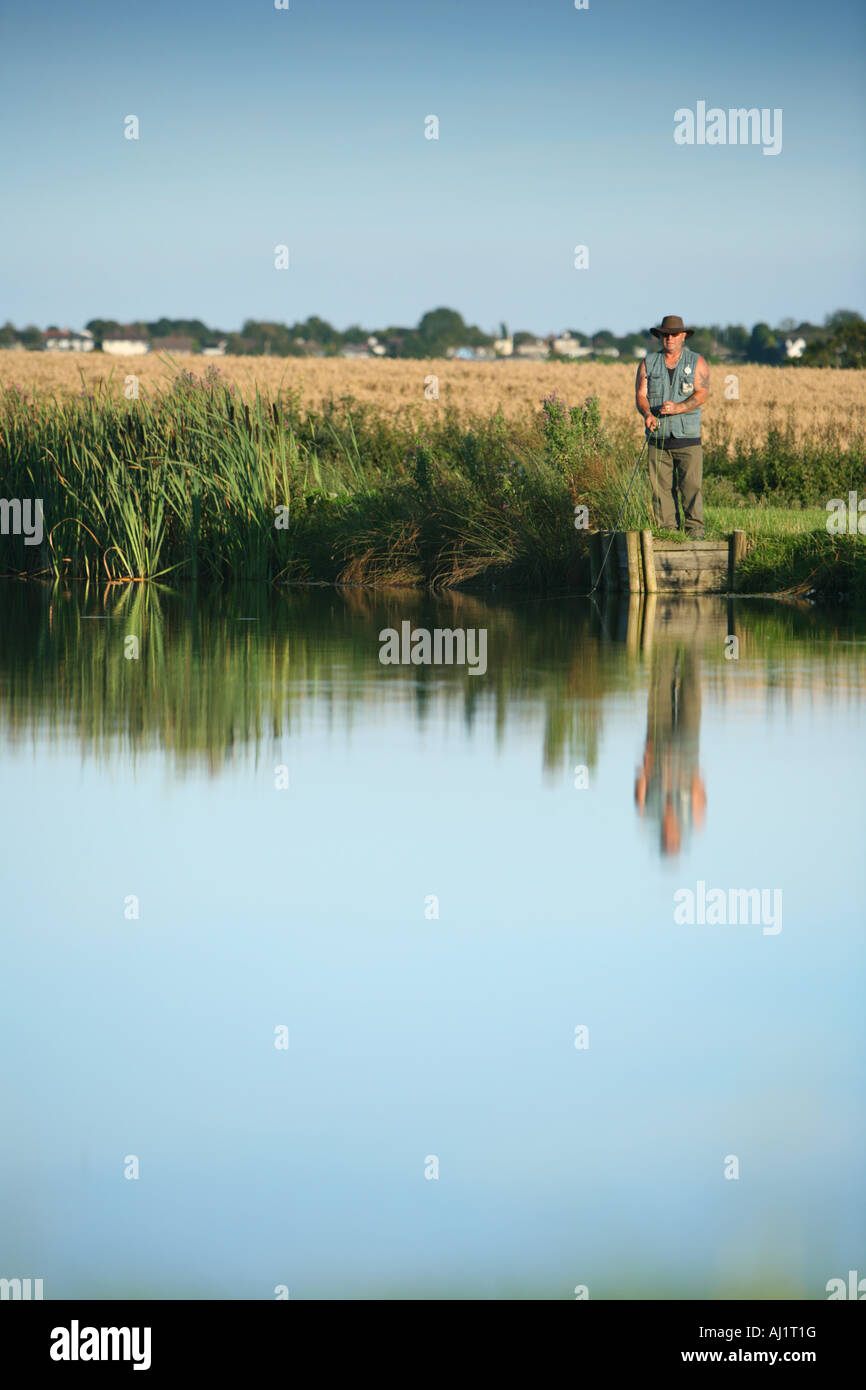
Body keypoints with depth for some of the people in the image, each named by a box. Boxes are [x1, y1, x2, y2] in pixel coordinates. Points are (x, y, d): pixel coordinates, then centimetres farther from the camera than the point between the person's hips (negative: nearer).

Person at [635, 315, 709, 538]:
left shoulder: (696, 362, 7)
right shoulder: (649, 363, 13)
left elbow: (702, 393, -4)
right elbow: (640, 394, 4)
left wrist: (677, 408, -20)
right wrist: (647, 414, -17)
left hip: (687, 437, -2)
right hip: (658, 437, 2)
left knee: (691, 486, -9)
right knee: (661, 488, -1)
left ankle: (695, 531, -6)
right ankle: (667, 531, 4)